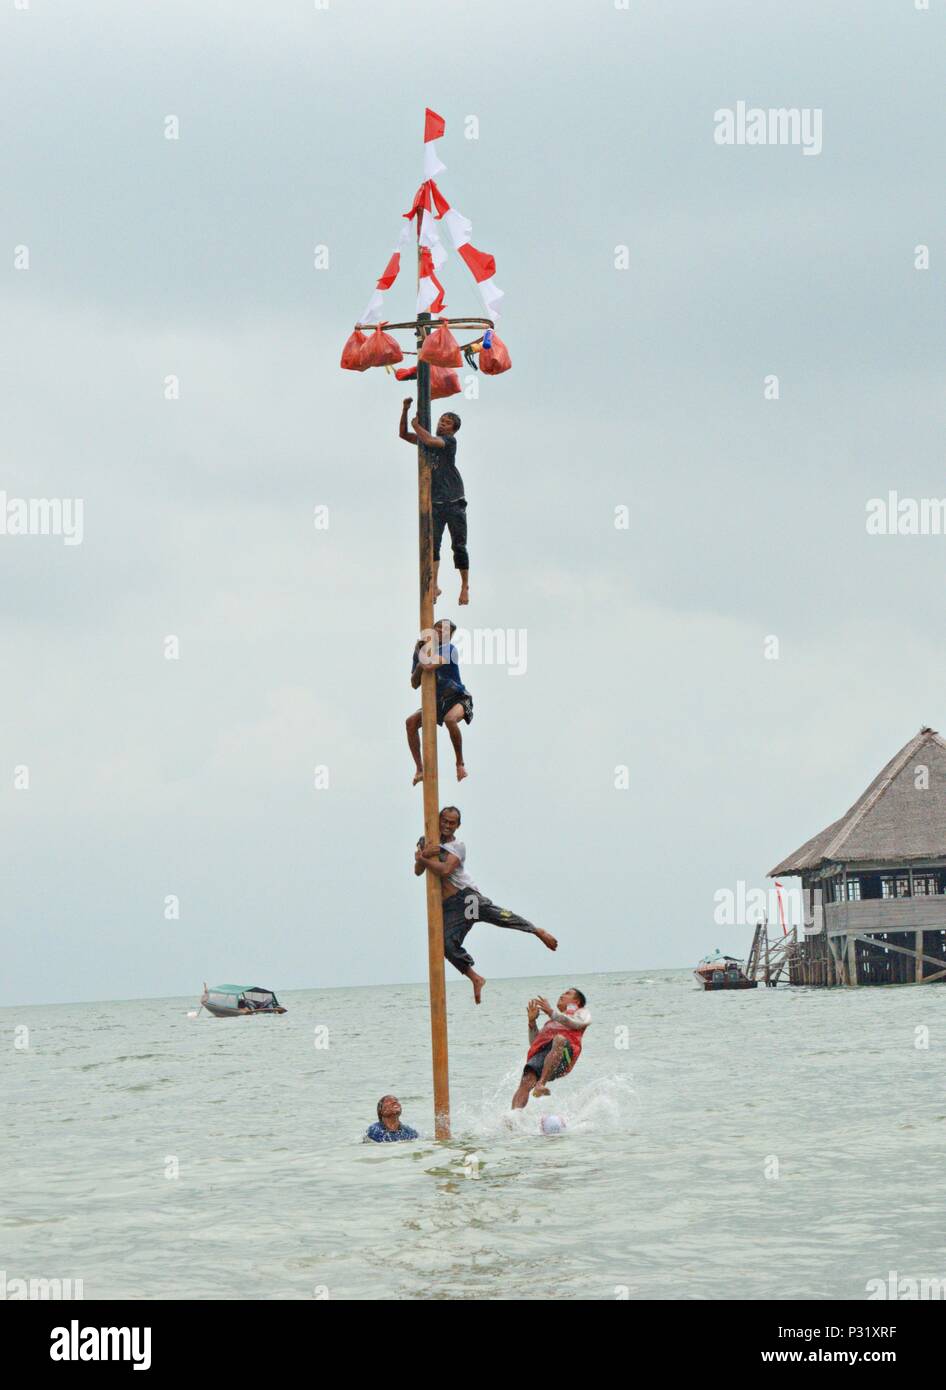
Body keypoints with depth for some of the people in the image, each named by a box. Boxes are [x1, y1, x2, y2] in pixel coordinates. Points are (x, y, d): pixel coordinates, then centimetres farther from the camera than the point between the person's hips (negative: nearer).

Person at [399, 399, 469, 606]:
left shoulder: (450, 440, -4)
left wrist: (417, 426, -7)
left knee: (459, 546, 2)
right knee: (432, 545, -8)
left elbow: (429, 441, -23)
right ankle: (434, 586, -8)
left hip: (454, 502, -4)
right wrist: (405, 410, 1)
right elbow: (403, 434, 13)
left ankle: (465, 587, 12)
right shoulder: (428, 439, 12)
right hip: (434, 504, 4)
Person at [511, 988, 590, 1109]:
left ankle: (541, 1083, -53)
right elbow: (534, 1043, 31)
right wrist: (532, 1021, 18)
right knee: (526, 1081, -24)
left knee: (559, 1040, -41)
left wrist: (551, 1012, -1)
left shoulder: (581, 1012, 30)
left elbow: (575, 1024, 5)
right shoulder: (551, 1021, 43)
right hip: (540, 1052, 5)